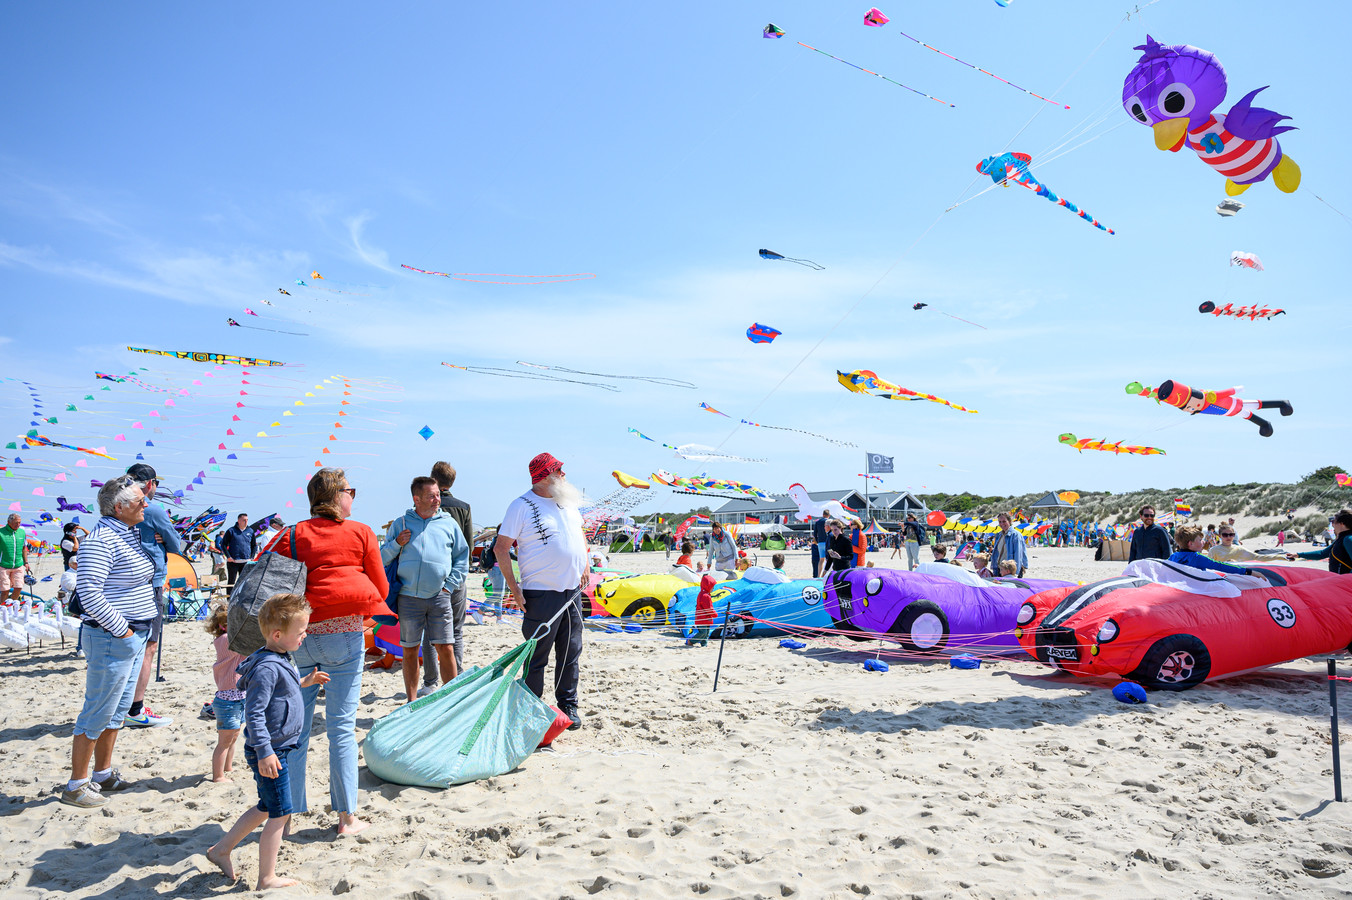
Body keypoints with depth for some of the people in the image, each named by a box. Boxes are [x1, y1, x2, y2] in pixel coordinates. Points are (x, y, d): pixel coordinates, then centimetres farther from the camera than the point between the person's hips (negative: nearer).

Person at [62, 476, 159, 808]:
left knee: (118, 709, 17)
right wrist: (121, 629, -19)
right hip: (110, 640, -9)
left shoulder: (130, 534, 10)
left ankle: (103, 774, 30)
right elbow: (89, 593, -24)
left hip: (134, 636, 9)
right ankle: (76, 786, 13)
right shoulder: (101, 540, -19)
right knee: (98, 712, 0)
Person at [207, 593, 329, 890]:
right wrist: (264, 752, -27)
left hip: (278, 750, 10)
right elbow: (254, 713, -26)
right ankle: (267, 878, 12)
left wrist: (304, 682, 18)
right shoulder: (267, 668, -24)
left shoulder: (283, 659, 8)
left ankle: (222, 849, 35)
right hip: (270, 753, -10)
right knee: (280, 813, 0)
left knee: (266, 808, 22)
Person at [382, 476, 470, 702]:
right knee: (410, 651, 8)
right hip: (409, 597, 1)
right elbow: (382, 559, 13)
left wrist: (449, 586, 2)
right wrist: (396, 544, -6)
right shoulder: (400, 524, 8)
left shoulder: (448, 523, 8)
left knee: (446, 649, -2)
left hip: (439, 597, 0)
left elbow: (462, 559, 12)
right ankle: (411, 701, 21)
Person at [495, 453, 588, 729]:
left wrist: (584, 566, 15)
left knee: (571, 654, 12)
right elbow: (501, 549, -8)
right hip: (541, 594, -6)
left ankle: (568, 706, 24)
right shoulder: (522, 506, -9)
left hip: (573, 591, 6)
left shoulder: (567, 502, 11)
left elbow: (580, 532, 27)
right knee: (537, 656, 0)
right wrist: (514, 589, -11)